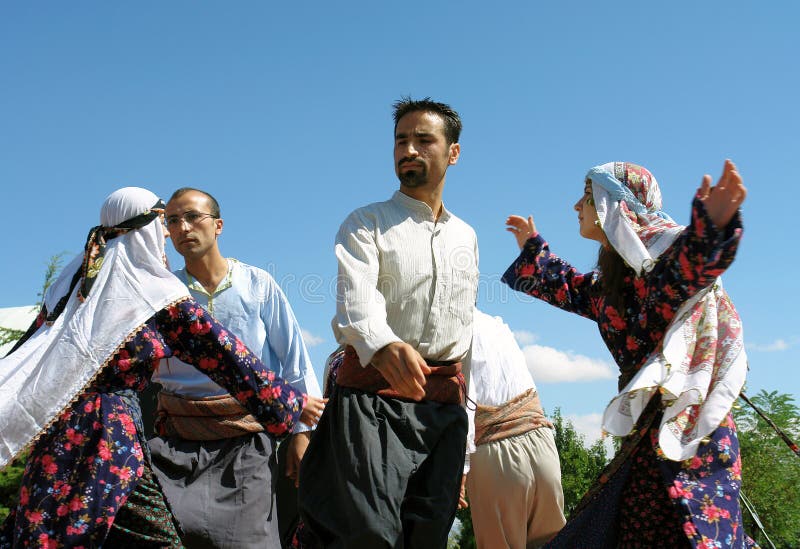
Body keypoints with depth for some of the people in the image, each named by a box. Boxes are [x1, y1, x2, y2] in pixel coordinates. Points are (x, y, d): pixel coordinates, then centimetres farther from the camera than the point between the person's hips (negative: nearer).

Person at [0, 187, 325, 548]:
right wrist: (294, 403, 5)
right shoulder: (157, 292, -4)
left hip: (55, 425, 7)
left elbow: (30, 349, 16)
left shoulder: (74, 279, 14)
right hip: (109, 432, -7)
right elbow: (224, 354, -2)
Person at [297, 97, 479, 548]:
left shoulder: (466, 237, 19)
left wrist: (466, 446, 17)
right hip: (373, 396, -4)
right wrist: (383, 347, -41)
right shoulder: (366, 223, 4)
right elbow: (356, 298, -17)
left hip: (444, 404, 5)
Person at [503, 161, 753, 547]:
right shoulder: (613, 275, 17)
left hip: (683, 425, -9)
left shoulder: (661, 247, -10)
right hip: (647, 427, 9)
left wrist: (709, 227, -56)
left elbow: (689, 265, -34)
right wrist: (532, 248, 48)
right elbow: (571, 289, 38)